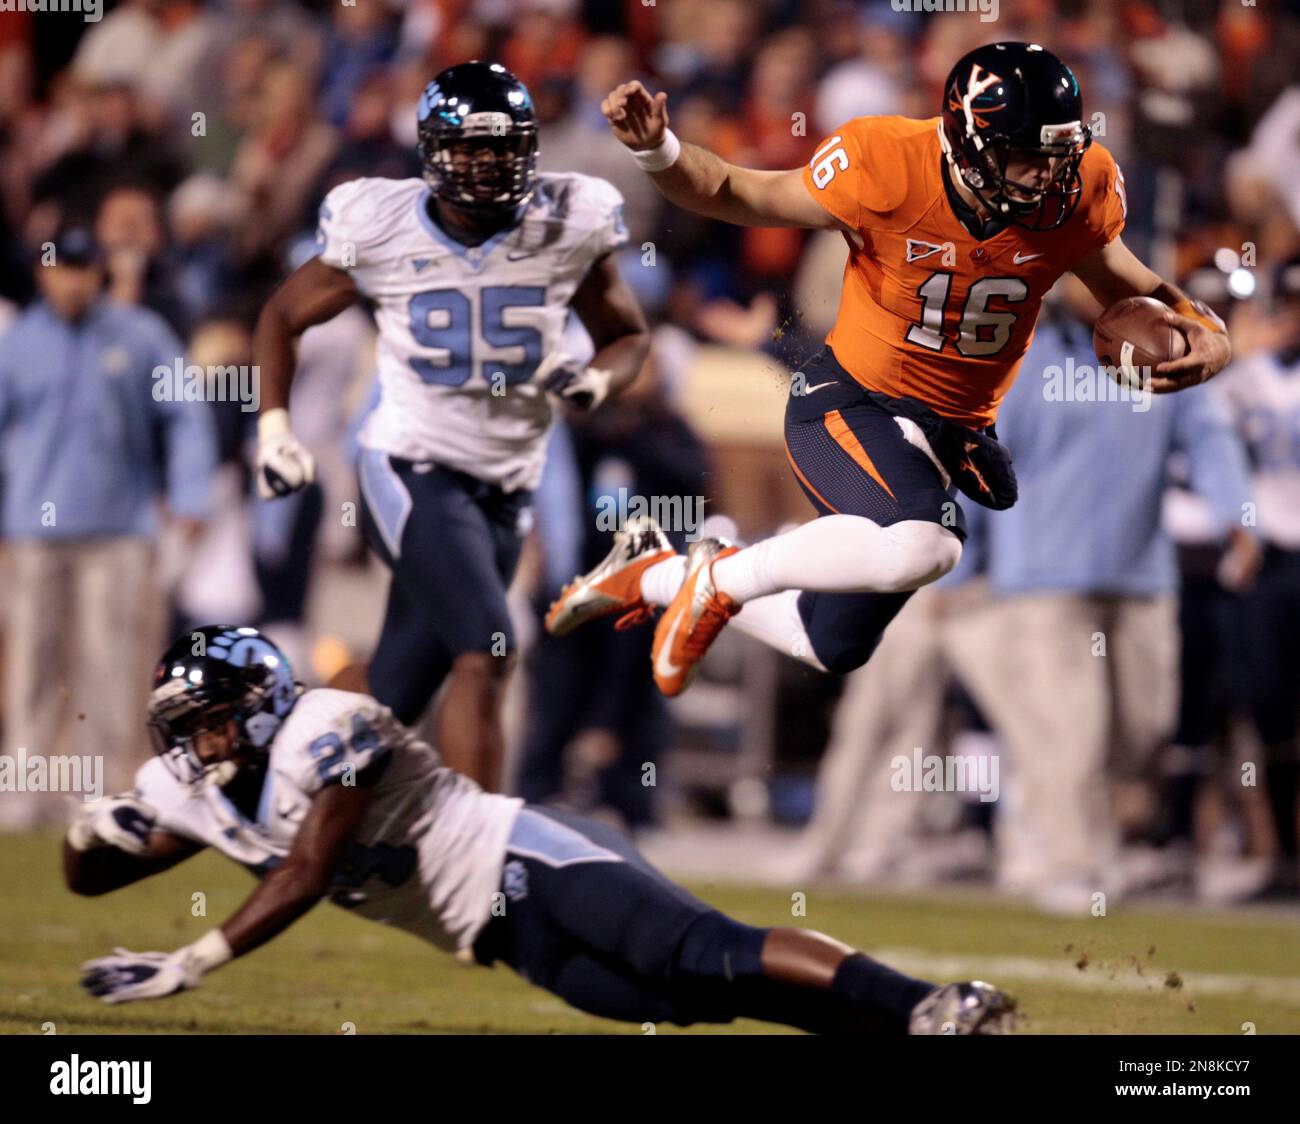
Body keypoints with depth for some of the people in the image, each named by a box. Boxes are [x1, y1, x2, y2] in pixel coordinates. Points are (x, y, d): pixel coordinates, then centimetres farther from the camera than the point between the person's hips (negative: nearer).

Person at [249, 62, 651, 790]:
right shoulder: (380, 231, -7)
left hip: (506, 489, 4)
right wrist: (274, 430, -1)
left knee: (393, 695, 8)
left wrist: (597, 381, -10)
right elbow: (284, 317, 9)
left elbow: (628, 335, 12)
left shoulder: (569, 230, -3)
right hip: (414, 472, -4)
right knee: (486, 654, -23)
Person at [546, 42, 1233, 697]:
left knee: (832, 648, 17)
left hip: (950, 431, 6)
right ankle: (723, 579, -11)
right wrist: (656, 151, -28)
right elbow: (733, 196, -9)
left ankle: (651, 579, 44)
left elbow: (1135, 294, 2)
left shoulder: (1074, 194, -13)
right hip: (847, 402, -6)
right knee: (923, 546, -38)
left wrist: (1205, 337, -20)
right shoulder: (888, 170, -23)